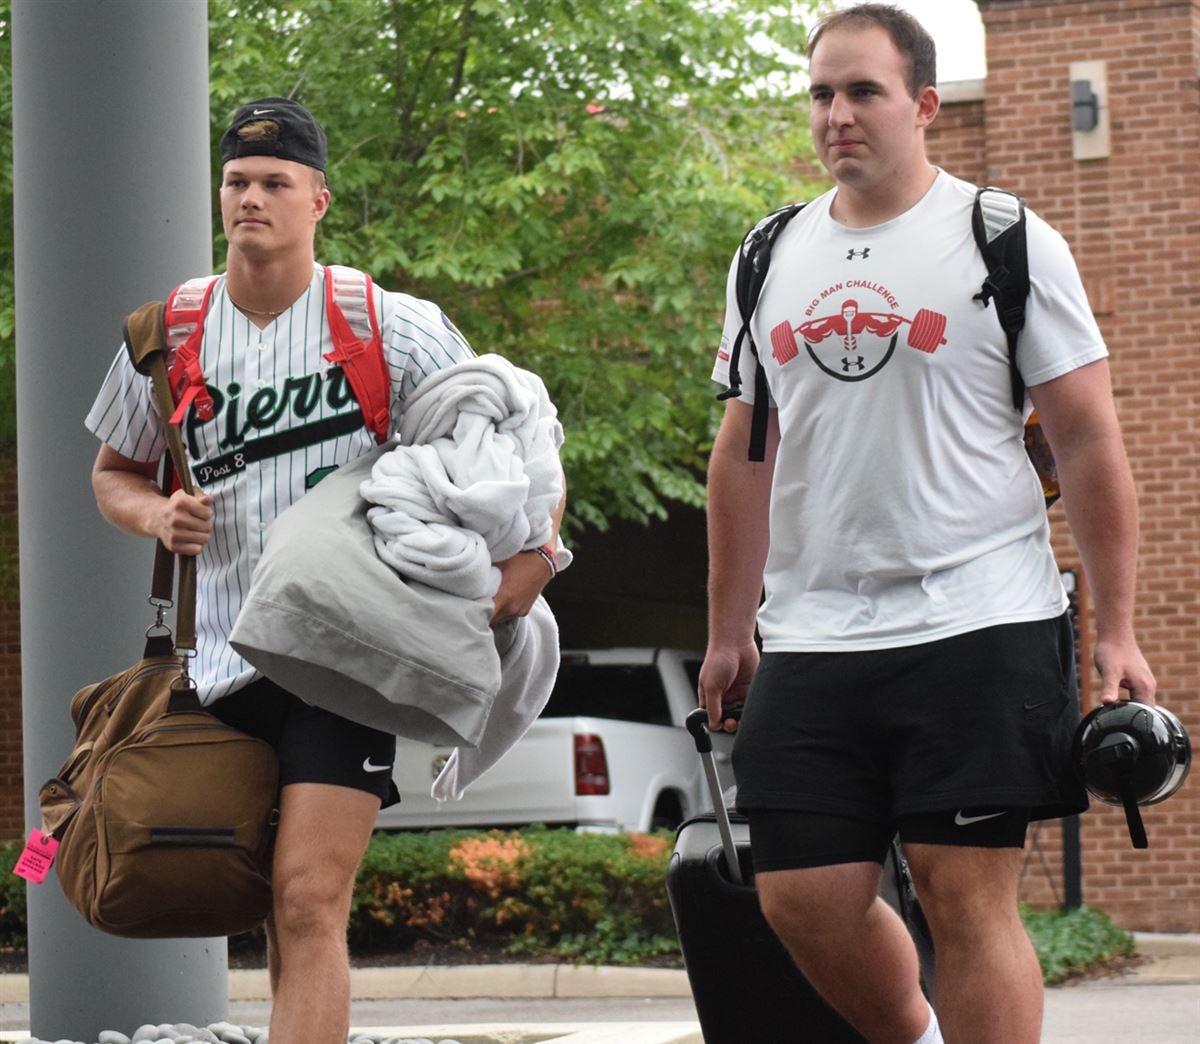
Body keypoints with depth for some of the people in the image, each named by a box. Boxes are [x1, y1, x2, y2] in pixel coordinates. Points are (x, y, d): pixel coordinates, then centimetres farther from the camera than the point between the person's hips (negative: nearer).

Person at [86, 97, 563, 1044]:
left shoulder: (394, 329, -3)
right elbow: (115, 470, 22)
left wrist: (524, 567, -13)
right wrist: (154, 514, -1)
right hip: (229, 652, 4)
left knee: (309, 904, -16)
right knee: (280, 916, 11)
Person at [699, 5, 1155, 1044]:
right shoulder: (770, 262, 13)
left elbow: (1090, 443, -1)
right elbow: (744, 457, 19)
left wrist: (1116, 632, -6)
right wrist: (728, 631, 16)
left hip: (979, 623, -4)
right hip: (811, 641, 5)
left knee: (970, 900, -6)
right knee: (804, 900, 2)